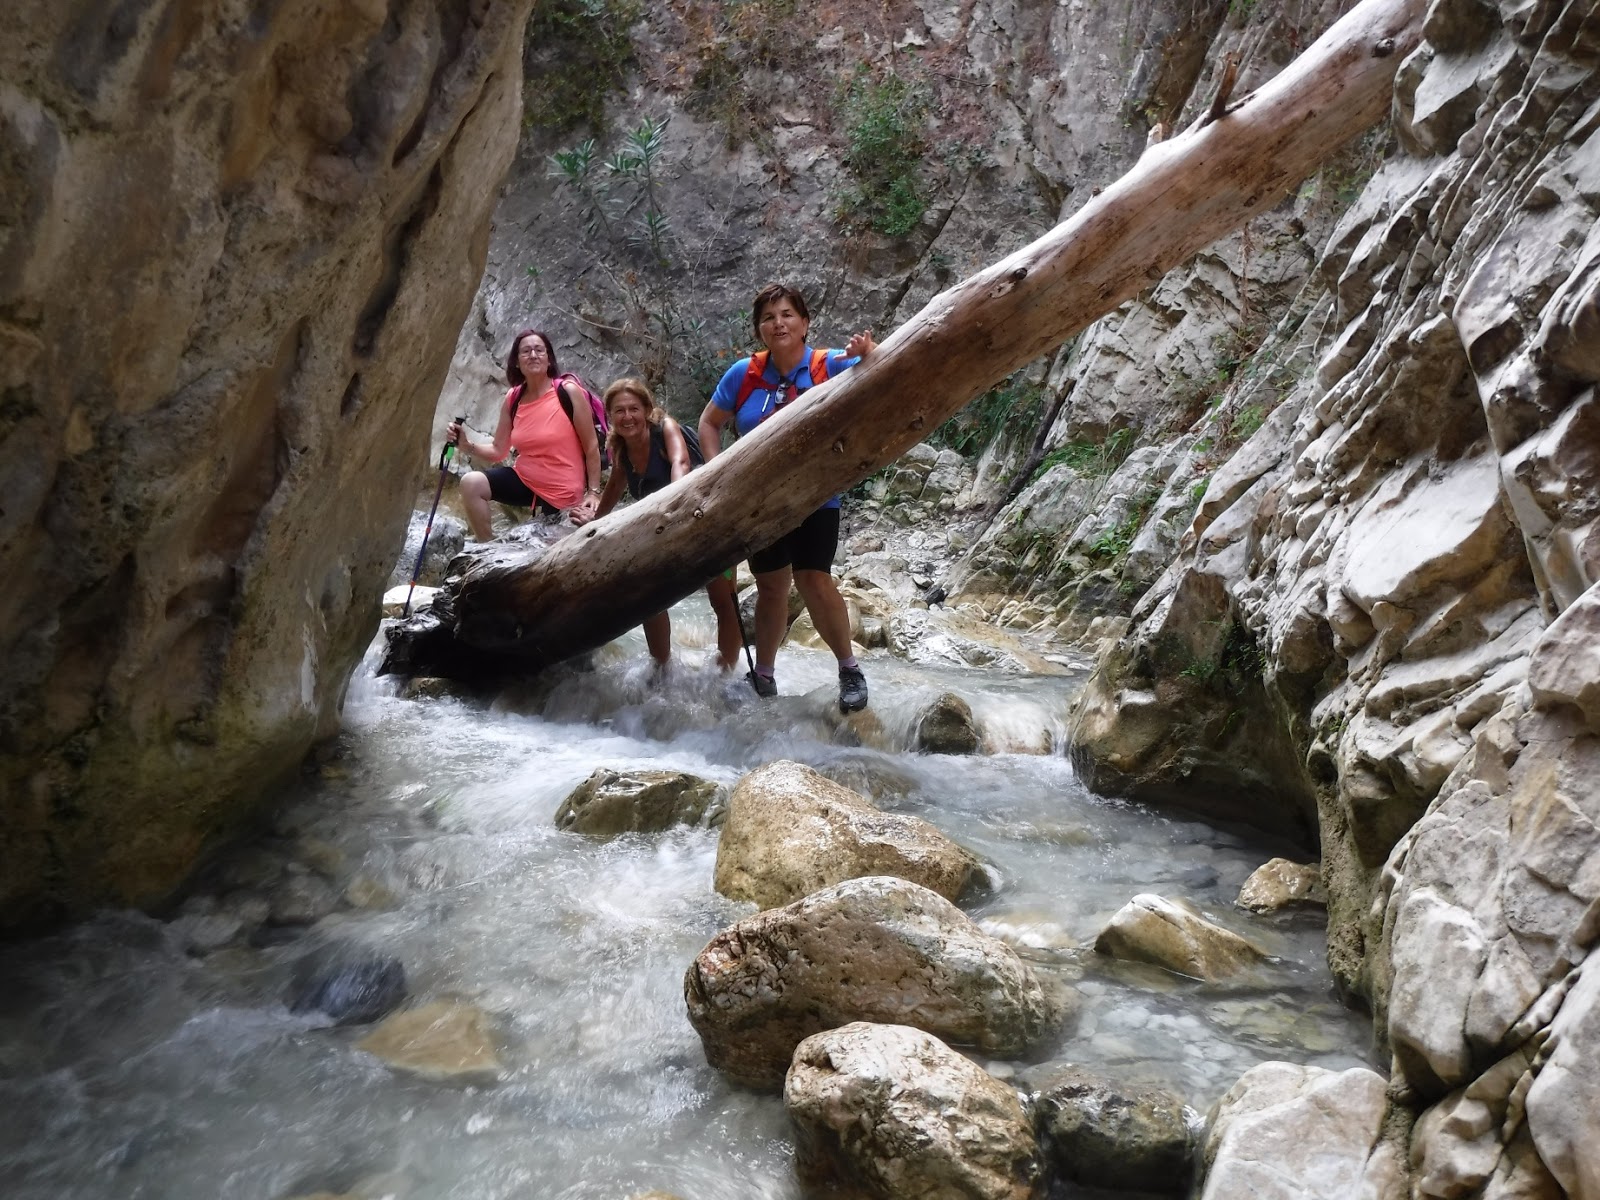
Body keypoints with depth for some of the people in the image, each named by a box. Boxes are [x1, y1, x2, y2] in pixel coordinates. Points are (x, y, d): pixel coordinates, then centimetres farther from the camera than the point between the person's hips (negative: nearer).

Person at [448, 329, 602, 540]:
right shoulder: (512, 399, -1)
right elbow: (498, 450, 4)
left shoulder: (568, 393, -16)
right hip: (523, 479, 5)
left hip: (561, 491, -5)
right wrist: (467, 445, -15)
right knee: (471, 483, -14)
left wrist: (593, 492, -10)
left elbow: (591, 446, -10)